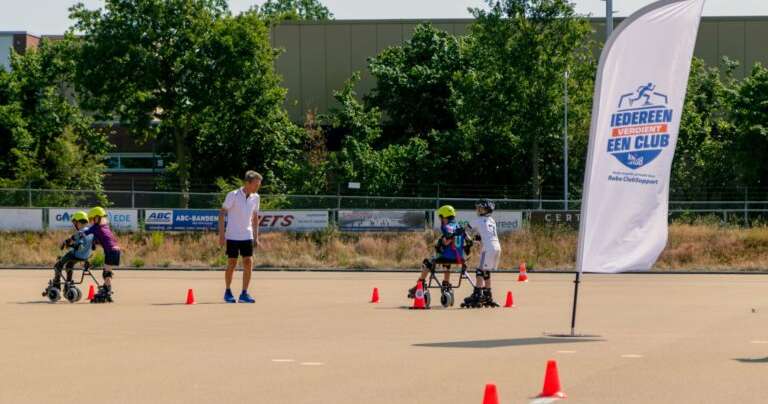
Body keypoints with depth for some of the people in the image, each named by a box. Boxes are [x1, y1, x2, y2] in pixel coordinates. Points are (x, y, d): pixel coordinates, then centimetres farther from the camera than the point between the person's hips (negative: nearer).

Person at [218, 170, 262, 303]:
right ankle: (228, 292, 17)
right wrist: (221, 234, -12)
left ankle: (244, 294, 2)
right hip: (232, 236, -4)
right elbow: (222, 214, -8)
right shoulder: (233, 195, -12)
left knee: (248, 263, -5)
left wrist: (256, 237, 12)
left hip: (247, 236, 4)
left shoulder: (255, 198, 4)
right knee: (232, 264, 0)